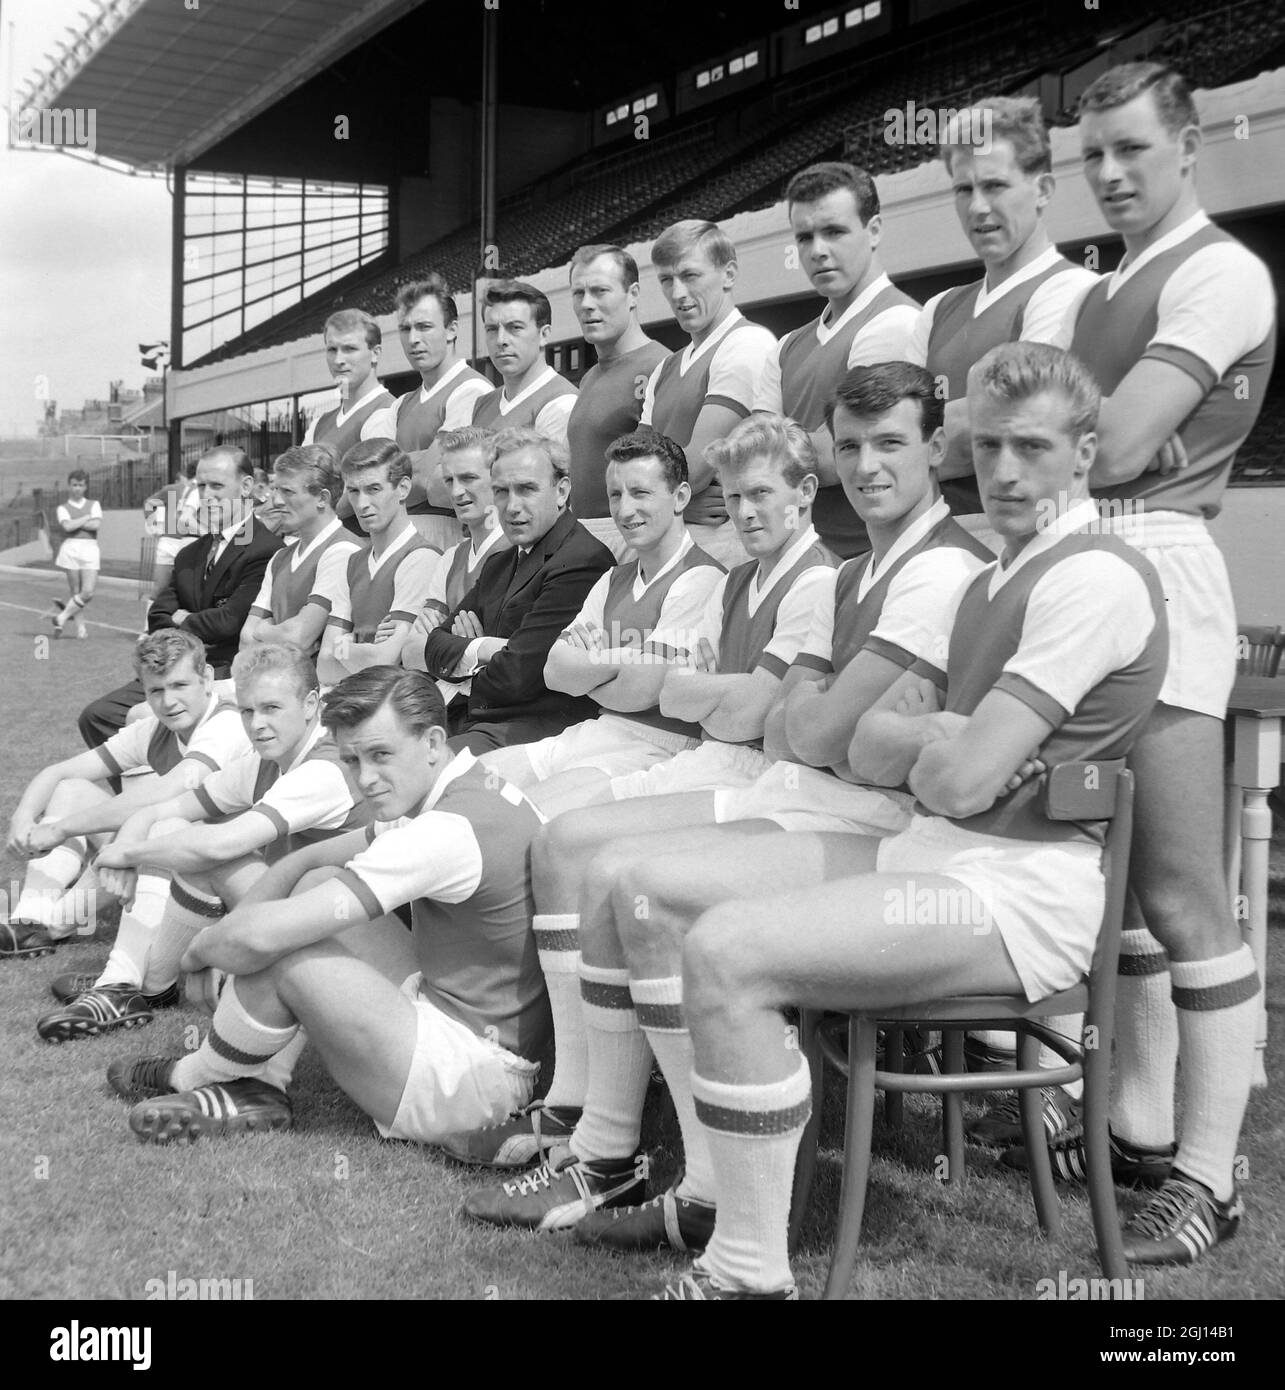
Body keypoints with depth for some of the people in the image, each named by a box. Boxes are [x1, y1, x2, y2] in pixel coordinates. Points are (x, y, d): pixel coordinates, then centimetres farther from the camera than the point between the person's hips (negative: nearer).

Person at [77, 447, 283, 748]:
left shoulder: (266, 550, -10)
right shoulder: (189, 556, 20)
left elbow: (231, 621, -17)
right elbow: (158, 616, 13)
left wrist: (185, 622, 2)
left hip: (228, 676, -8)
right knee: (96, 716, -6)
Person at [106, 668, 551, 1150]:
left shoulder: (449, 833, -27)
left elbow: (258, 936, -28)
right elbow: (308, 859, 13)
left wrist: (201, 949, -7)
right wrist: (225, 933, 2)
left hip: (474, 1080, -10)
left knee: (278, 951, -17)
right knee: (317, 881, 11)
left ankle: (195, 1077, 13)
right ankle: (256, 1089, 8)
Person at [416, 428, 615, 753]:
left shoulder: (584, 561, -12)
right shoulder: (497, 566, 21)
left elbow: (518, 676, -16)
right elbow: (435, 647, 17)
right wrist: (478, 650, -5)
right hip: (465, 724, 9)